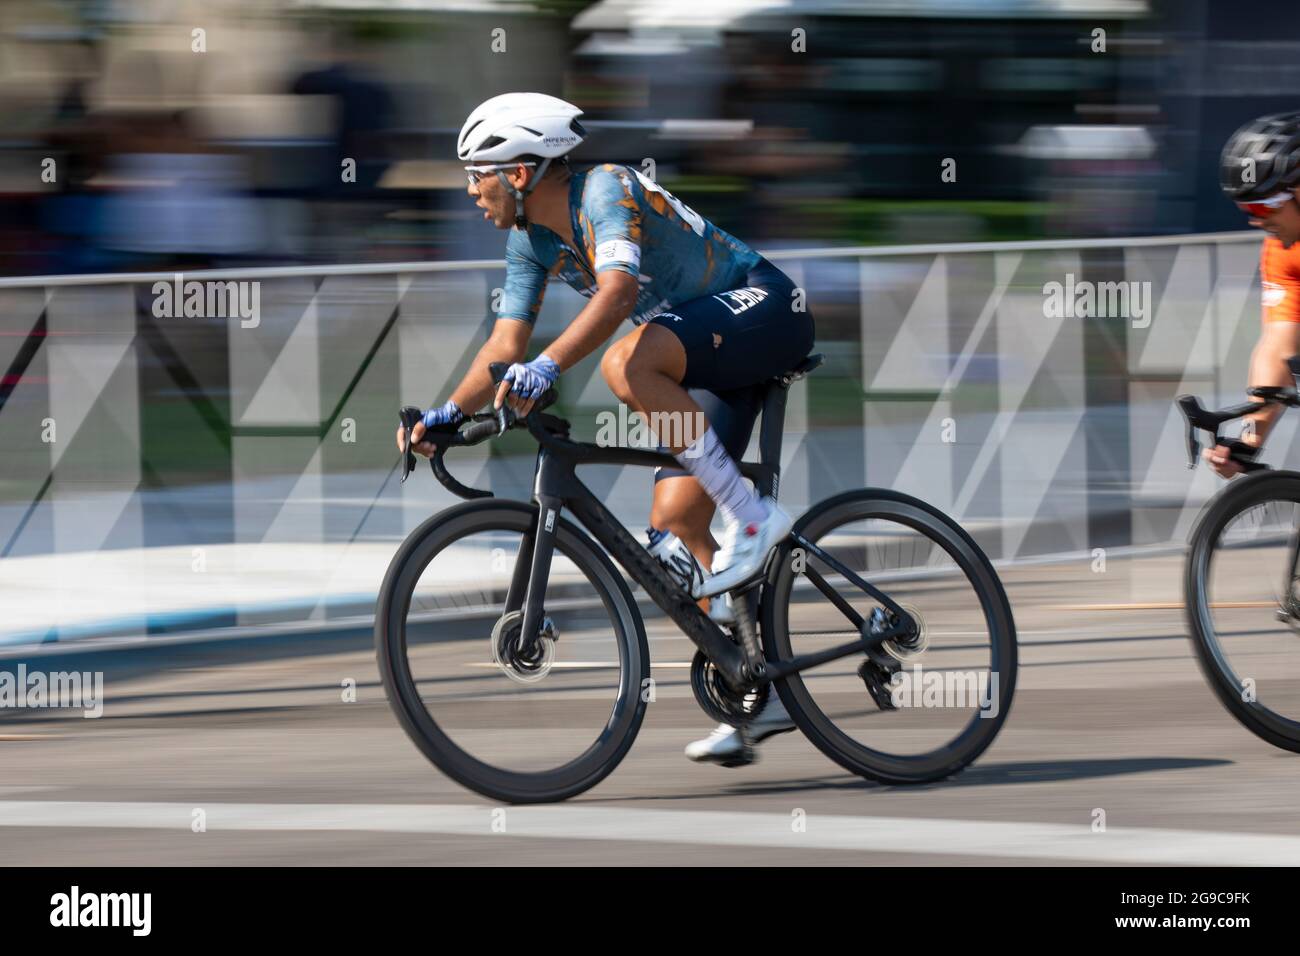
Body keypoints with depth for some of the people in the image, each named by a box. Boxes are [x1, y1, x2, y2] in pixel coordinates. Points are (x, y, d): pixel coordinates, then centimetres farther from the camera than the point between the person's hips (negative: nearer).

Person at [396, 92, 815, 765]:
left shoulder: (608, 190, -22)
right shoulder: (530, 242, 4)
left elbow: (618, 291, -38)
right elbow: (506, 345, 6)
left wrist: (546, 367, -51)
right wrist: (446, 414, -9)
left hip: (762, 307, -9)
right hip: (707, 351, 9)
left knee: (627, 365, -35)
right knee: (672, 531, -3)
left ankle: (751, 518, -27)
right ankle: (760, 696, 4)